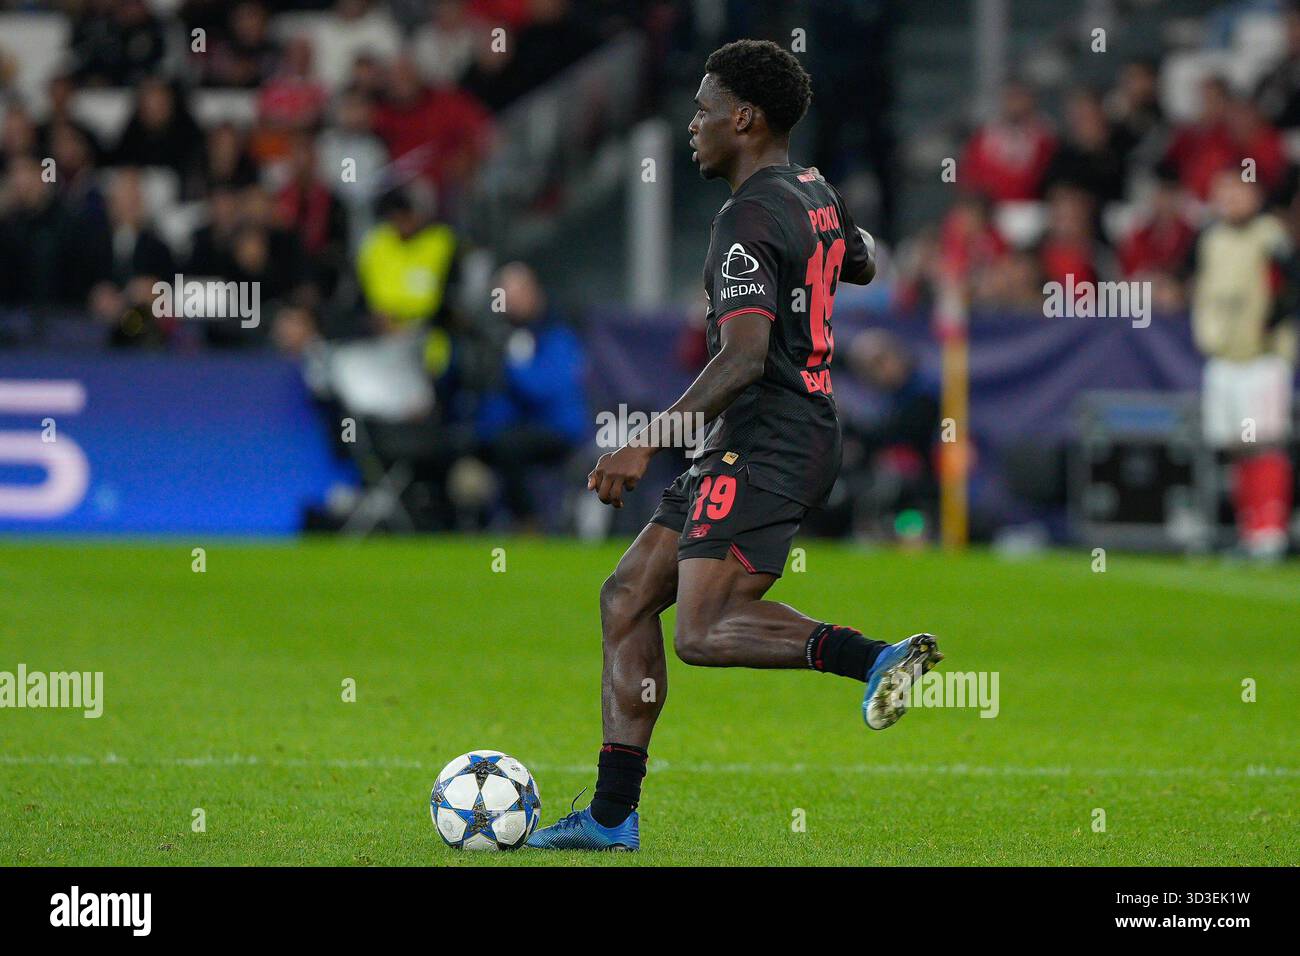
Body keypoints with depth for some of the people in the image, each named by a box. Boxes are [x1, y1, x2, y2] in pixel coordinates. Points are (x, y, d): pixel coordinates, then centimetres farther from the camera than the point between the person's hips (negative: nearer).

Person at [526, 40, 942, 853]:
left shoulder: (749, 219, -15)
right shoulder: (819, 196, 13)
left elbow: (744, 359, -25)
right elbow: (861, 264, 35)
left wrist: (649, 443, -24)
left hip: (763, 446, -10)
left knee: (704, 632, -20)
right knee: (627, 598, 10)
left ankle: (875, 657, -28)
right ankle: (613, 815, 10)